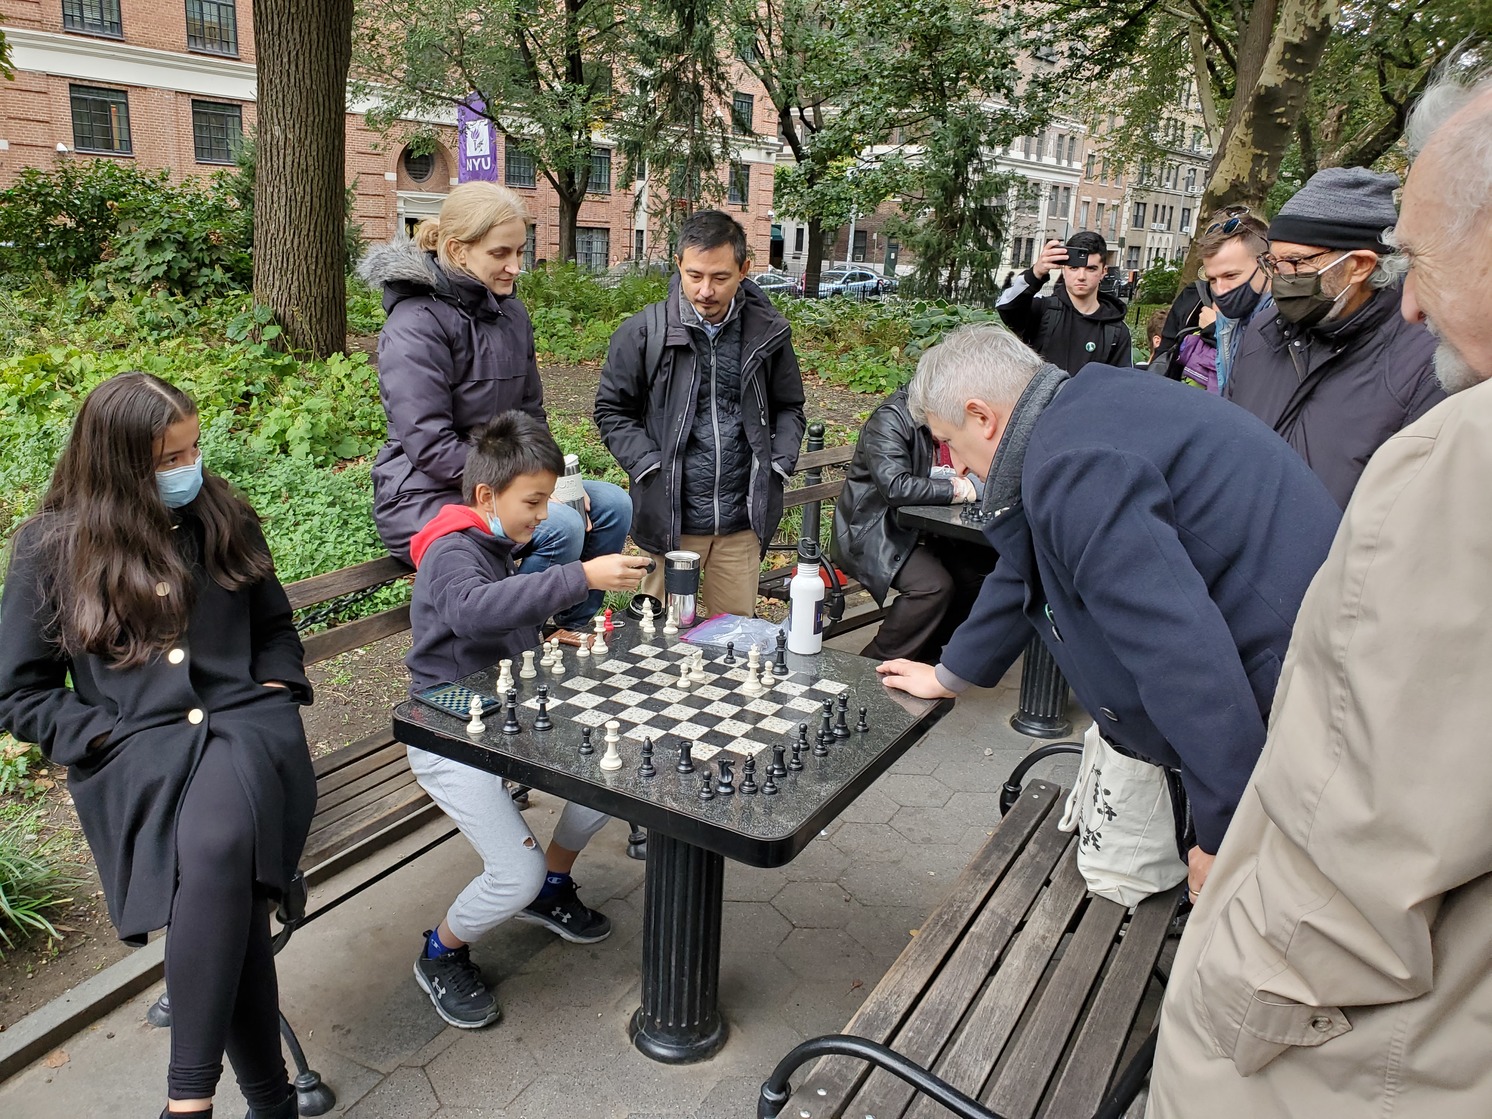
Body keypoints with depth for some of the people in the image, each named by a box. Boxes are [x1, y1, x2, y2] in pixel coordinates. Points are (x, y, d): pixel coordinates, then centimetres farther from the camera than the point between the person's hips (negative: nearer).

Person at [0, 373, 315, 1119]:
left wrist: (273, 693, 3)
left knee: (217, 850, -34)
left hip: (244, 726, 1)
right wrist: (113, 737, -6)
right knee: (227, 890, -29)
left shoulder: (223, 518, 11)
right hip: (134, 755, -1)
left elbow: (276, 628, 22)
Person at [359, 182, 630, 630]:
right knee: (560, 526, -27)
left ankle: (574, 631, 11)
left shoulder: (511, 314, 9)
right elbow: (431, 448, -23)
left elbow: (530, 415, 14)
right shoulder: (417, 325, -17)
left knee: (611, 504, -1)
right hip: (426, 499, -8)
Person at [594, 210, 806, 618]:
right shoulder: (644, 332, -4)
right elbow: (612, 410, 4)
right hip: (670, 518, -2)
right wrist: (649, 466, -7)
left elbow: (789, 408, 16)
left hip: (743, 521, 2)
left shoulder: (767, 333, 3)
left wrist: (778, 465, 1)